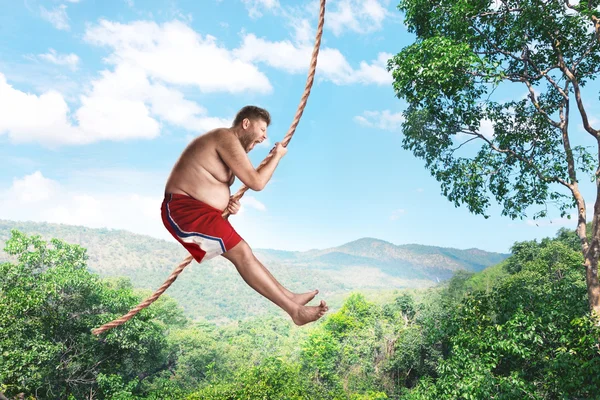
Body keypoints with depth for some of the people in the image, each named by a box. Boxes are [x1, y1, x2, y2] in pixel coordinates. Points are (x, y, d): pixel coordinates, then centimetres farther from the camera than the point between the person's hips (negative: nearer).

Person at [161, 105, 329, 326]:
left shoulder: (228, 144, 20)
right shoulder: (227, 138, -12)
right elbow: (256, 182, -17)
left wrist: (229, 203, 4)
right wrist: (276, 156, -1)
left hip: (197, 211, 11)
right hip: (184, 209, -11)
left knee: (241, 253, 9)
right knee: (241, 253, -16)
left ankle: (289, 298, 14)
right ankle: (294, 309, -15)